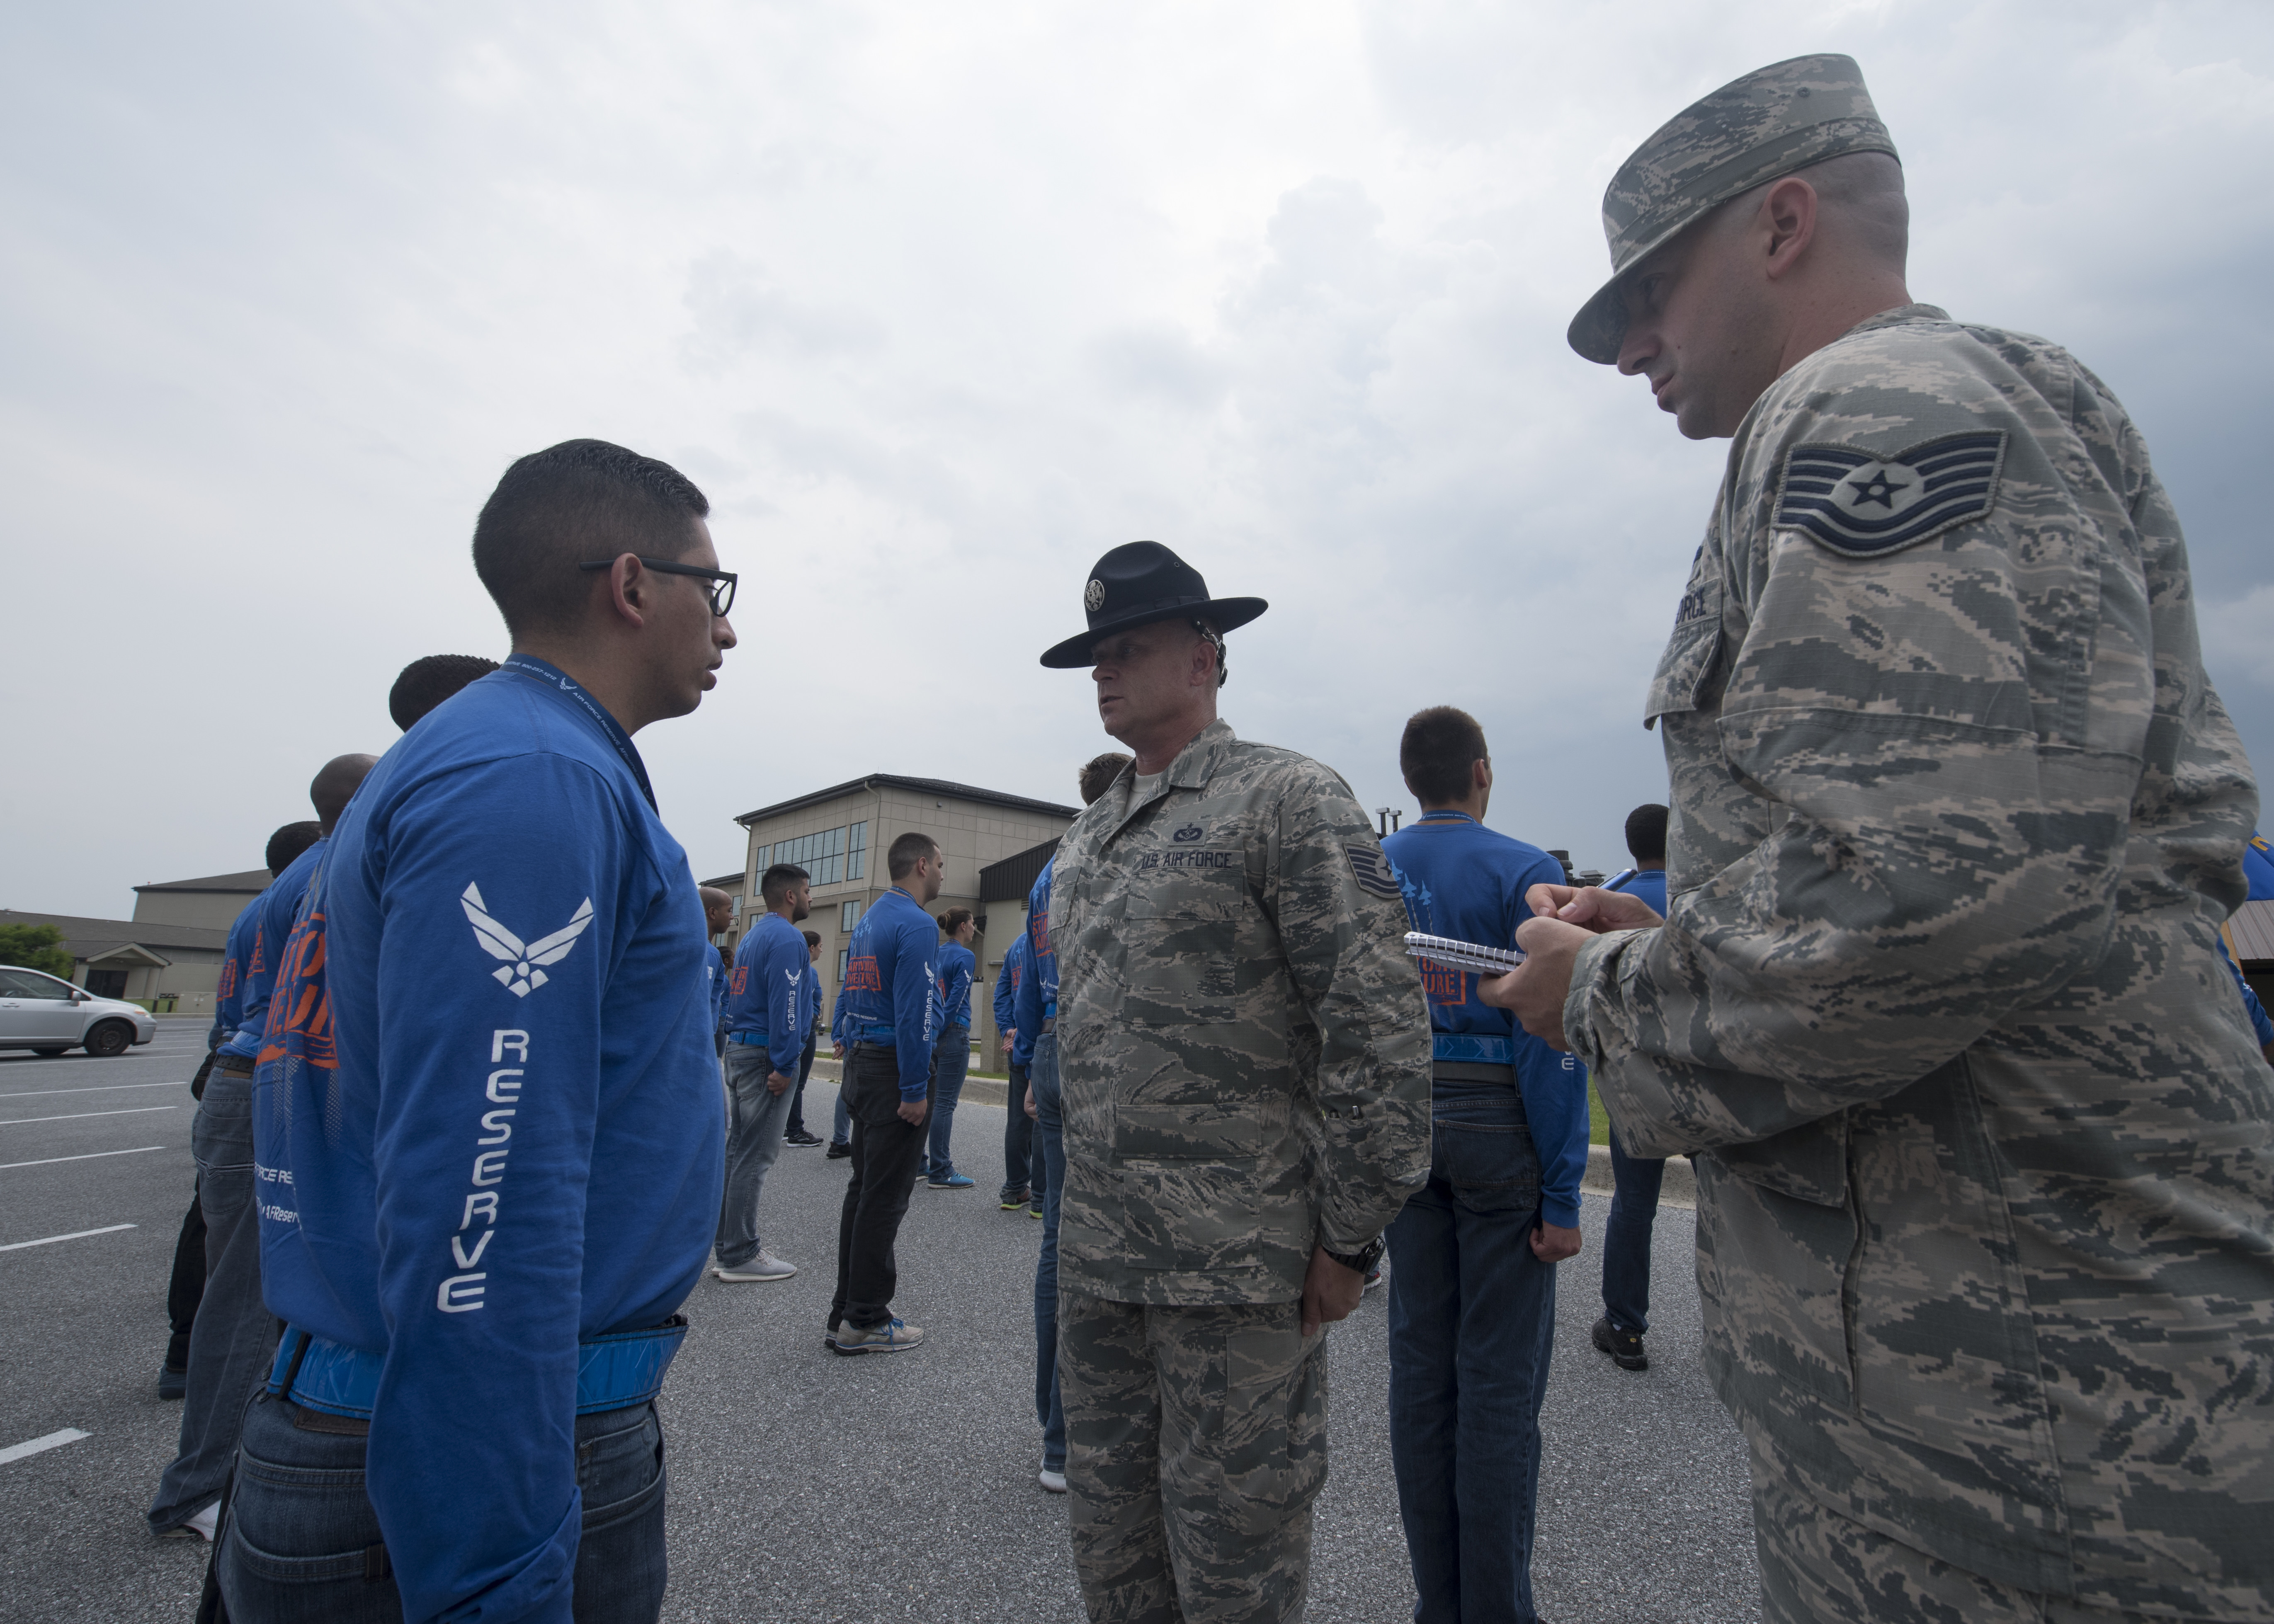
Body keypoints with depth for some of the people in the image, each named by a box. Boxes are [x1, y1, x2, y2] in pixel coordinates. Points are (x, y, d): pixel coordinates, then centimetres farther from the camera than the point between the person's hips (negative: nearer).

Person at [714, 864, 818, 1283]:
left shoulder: (752, 936, 16)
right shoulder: (787, 938, -14)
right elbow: (784, 1005, -21)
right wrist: (784, 1067, -20)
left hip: (738, 1050, 10)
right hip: (765, 1056, -10)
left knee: (738, 1150, 15)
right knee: (755, 1158, -4)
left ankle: (731, 1242, 23)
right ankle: (740, 1256, 3)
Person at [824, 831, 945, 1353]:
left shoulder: (869, 919, 14)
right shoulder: (916, 924, -15)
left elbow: (848, 993, 16)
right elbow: (913, 1011, -21)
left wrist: (847, 1049, 18)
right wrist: (915, 1090, -19)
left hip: (860, 1063, 9)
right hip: (892, 1070, -9)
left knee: (863, 1190, 15)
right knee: (885, 1197, -1)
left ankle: (848, 1310, 24)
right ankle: (864, 1321, 9)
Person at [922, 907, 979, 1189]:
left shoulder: (935, 954, 13)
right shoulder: (964, 957, -9)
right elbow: (955, 999, -15)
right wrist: (937, 1031, -11)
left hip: (932, 1035, 8)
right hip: (952, 1034, -8)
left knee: (928, 1100, 13)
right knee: (945, 1103, -4)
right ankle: (940, 1172, 0)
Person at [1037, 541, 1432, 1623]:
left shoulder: (1289, 799, -9)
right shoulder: (1083, 841, 14)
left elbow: (1379, 1021, -14)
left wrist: (1350, 1237, -13)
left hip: (1239, 1262, -7)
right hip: (1093, 1254, 7)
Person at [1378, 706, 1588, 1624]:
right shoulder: (1522, 872, -10)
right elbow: (1549, 1040, -14)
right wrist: (1563, 1193, -9)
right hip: (1499, 1132, -4)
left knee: (1420, 1362, 13)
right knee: (1498, 1376, 5)